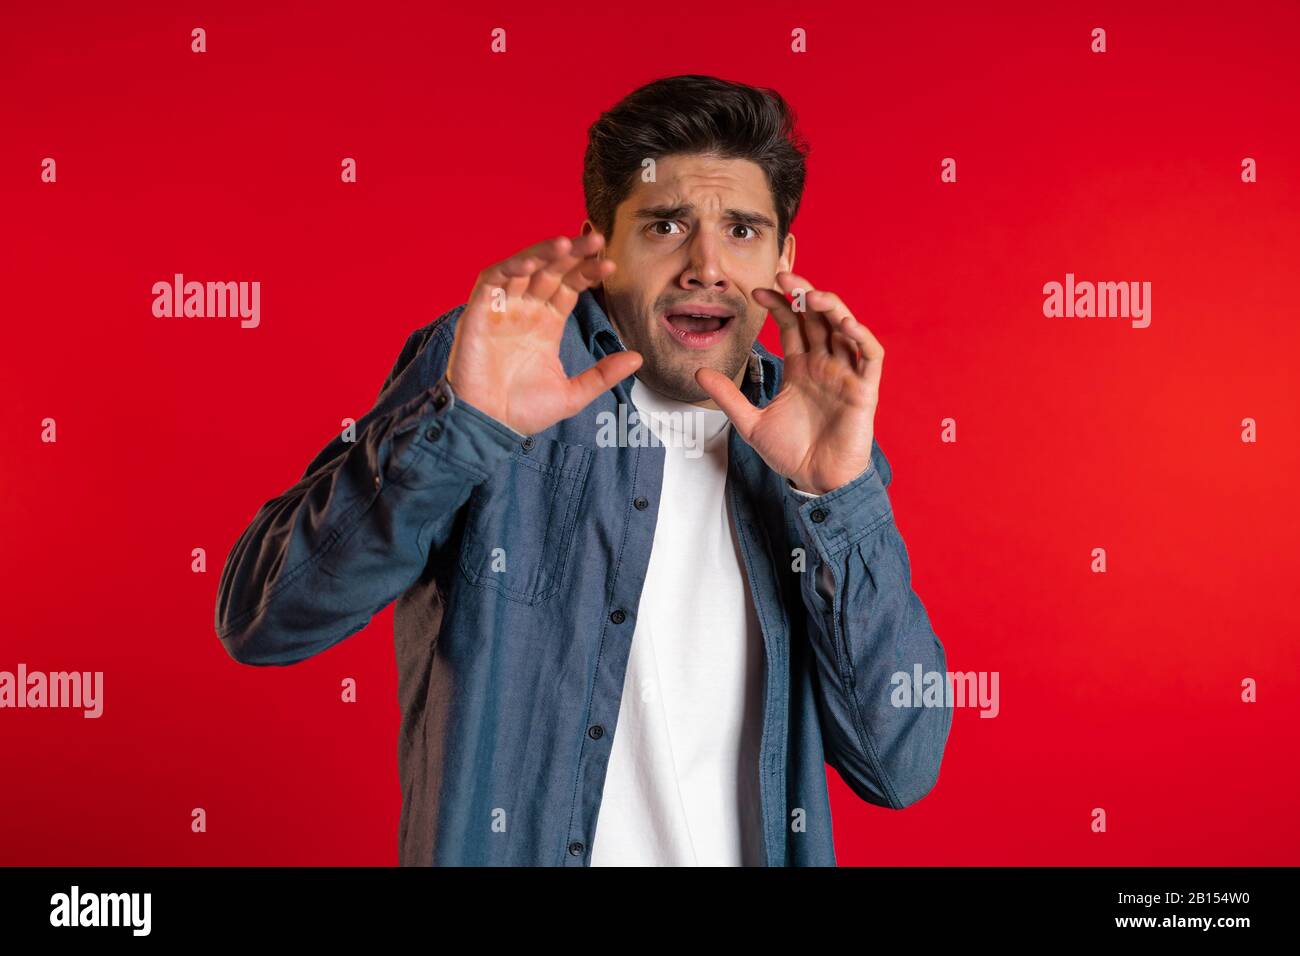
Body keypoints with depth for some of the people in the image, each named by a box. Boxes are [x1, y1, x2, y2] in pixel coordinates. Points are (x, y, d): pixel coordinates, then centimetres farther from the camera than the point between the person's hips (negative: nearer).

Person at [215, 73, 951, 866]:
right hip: (496, 848, -2)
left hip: (755, 846, 2)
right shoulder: (488, 362, -12)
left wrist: (839, 492, -21)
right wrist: (461, 423, -30)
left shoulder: (815, 437, -4)